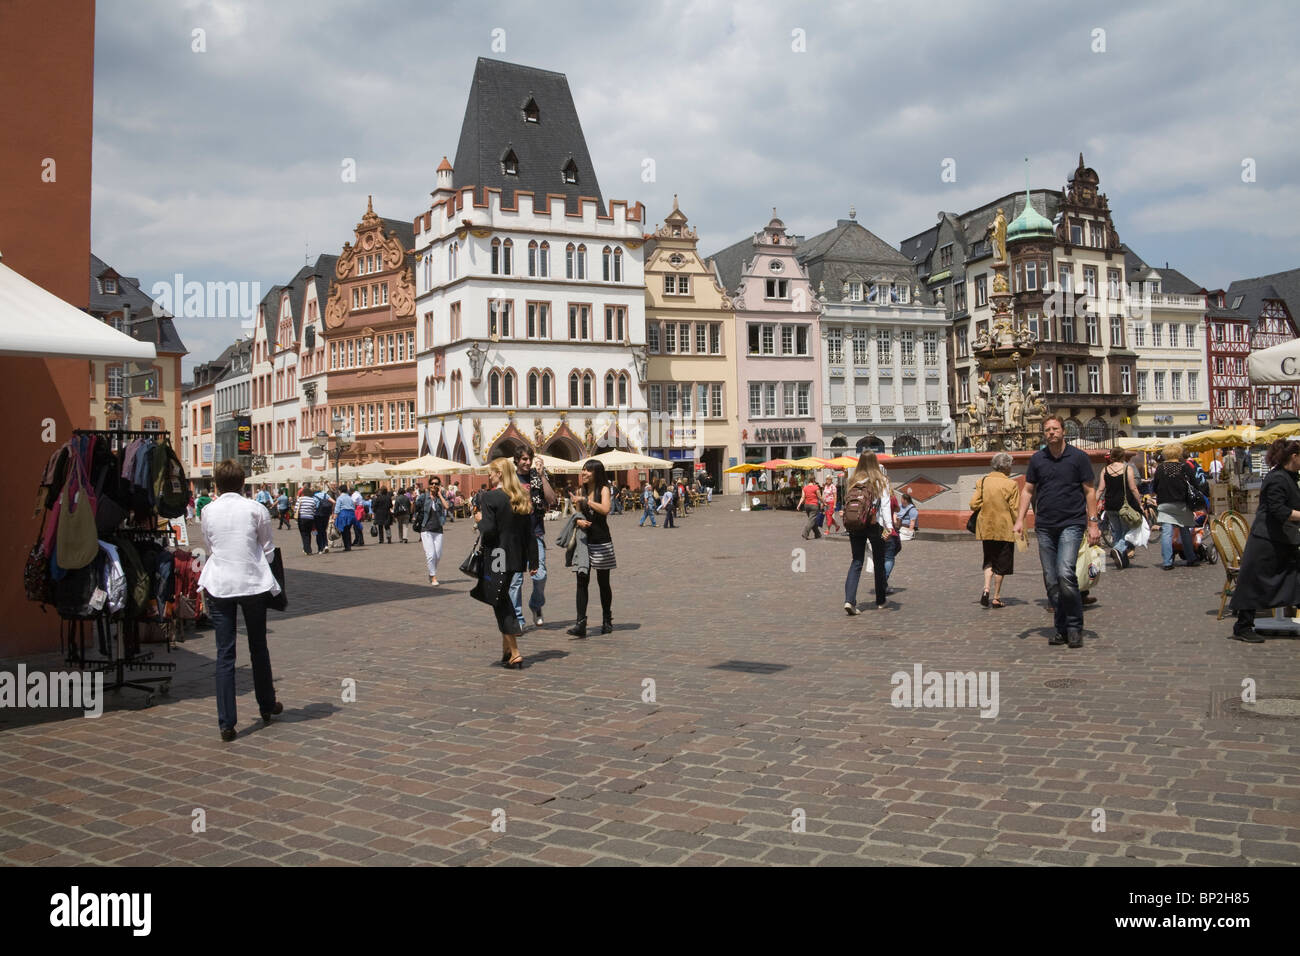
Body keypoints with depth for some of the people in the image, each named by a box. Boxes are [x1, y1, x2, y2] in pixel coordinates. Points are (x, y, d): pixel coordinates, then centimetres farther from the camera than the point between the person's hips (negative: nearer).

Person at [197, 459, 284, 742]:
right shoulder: (256, 509, -4)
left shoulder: (208, 511, 0)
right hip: (253, 583, 0)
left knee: (224, 653, 2)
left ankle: (227, 723, -2)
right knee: (258, 647, 16)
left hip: (219, 587, 1)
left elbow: (210, 547, 14)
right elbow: (268, 551, 3)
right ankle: (267, 705, 32)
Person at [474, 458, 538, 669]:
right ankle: (507, 648, 22)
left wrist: (479, 520, 1)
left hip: (496, 559, -7)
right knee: (503, 598, 20)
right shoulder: (524, 498, 7)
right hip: (516, 557, 7)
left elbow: (489, 531, -19)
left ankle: (514, 653, 1)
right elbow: (530, 532, 7)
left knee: (500, 604, 2)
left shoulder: (489, 497, -13)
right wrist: (533, 560, 10)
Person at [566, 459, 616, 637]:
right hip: (584, 541, 3)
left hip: (601, 542, -3)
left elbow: (605, 509, -23)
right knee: (582, 580, -8)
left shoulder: (603, 489, -5)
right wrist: (578, 521, -8)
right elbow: (577, 514, 15)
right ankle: (581, 624, -12)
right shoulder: (580, 491, 8)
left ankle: (607, 620, 26)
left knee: (603, 582, 8)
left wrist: (585, 500, -24)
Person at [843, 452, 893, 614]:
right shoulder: (881, 481, -2)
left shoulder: (852, 481, 6)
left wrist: (848, 525, 13)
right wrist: (889, 526, -12)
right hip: (875, 525, -2)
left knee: (856, 561, 5)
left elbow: (847, 502, 5)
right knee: (879, 563, 13)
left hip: (854, 526, 2)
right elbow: (885, 505, -9)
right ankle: (880, 600, 26)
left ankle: (849, 600, -12)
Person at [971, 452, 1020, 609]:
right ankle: (996, 598, 11)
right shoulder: (1011, 484, -10)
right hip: (1004, 529, -3)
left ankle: (986, 589, -3)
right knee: (1001, 564, 7)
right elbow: (1015, 510, -10)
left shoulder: (982, 481, 0)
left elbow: (973, 504, -2)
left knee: (989, 561, 18)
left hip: (986, 528, 3)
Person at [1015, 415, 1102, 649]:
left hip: (1071, 524, -4)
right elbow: (1028, 490, 12)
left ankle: (1075, 627, -5)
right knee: (1051, 580, 6)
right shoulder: (1037, 459, 8)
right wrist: (1020, 520, 2)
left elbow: (1090, 491, 2)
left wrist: (1093, 523, -5)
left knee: (1065, 573, -19)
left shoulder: (1078, 457, 0)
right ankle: (1062, 628, 17)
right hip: (1044, 526, 4)